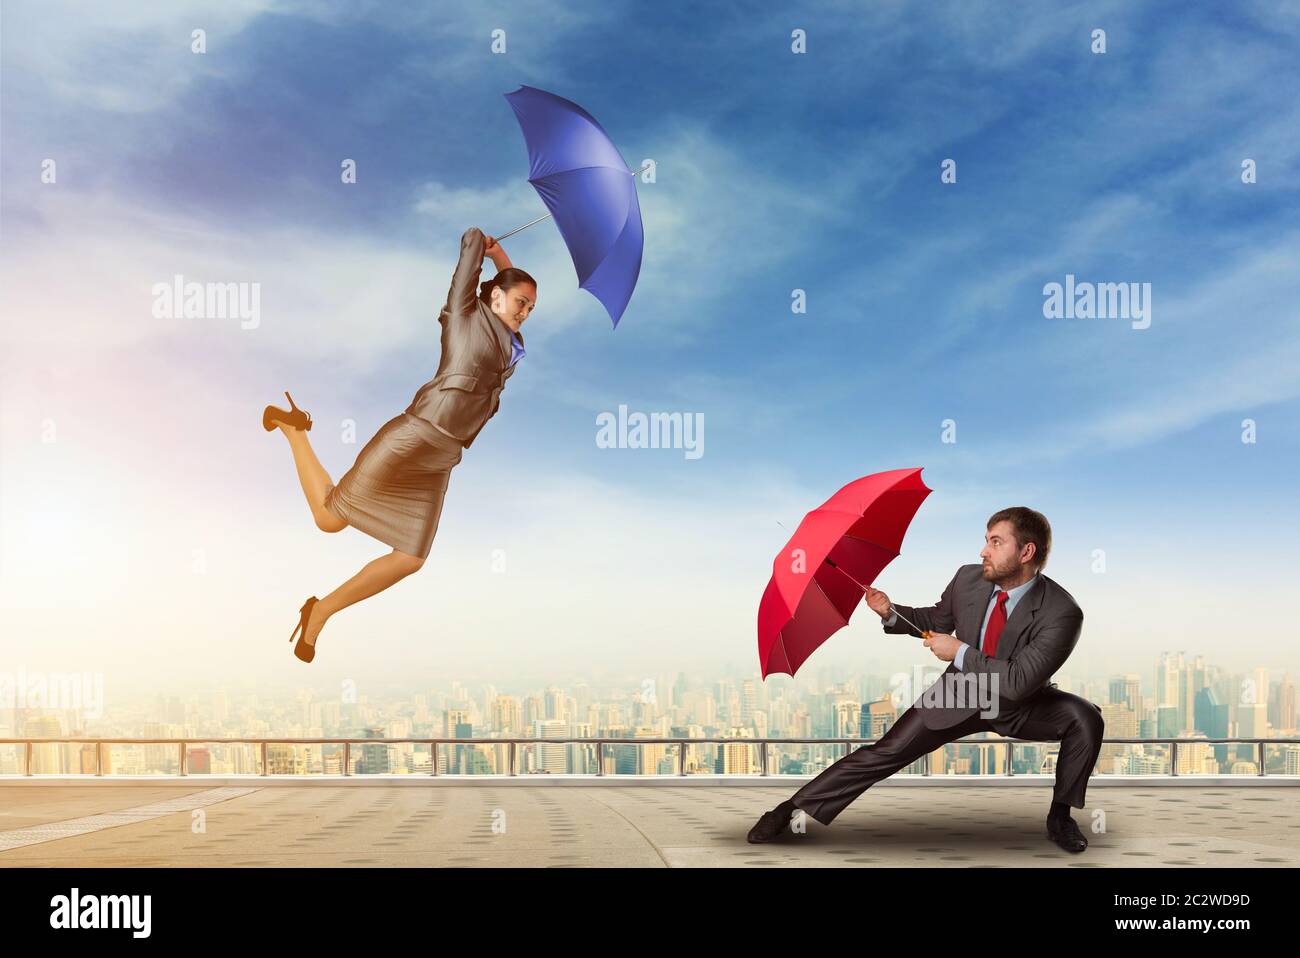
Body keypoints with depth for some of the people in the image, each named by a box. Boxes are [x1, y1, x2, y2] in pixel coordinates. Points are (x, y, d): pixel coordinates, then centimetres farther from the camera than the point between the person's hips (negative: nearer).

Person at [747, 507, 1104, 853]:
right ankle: (794, 807, 1)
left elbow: (1020, 682, -31)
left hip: (1019, 707, -2)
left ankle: (1060, 815, -5)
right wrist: (891, 613, -9)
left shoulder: (1062, 612, -27)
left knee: (1084, 717, -27)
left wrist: (960, 653, -27)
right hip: (959, 695, 2)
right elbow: (939, 619, 8)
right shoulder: (968, 578, -13)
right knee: (885, 753, -8)